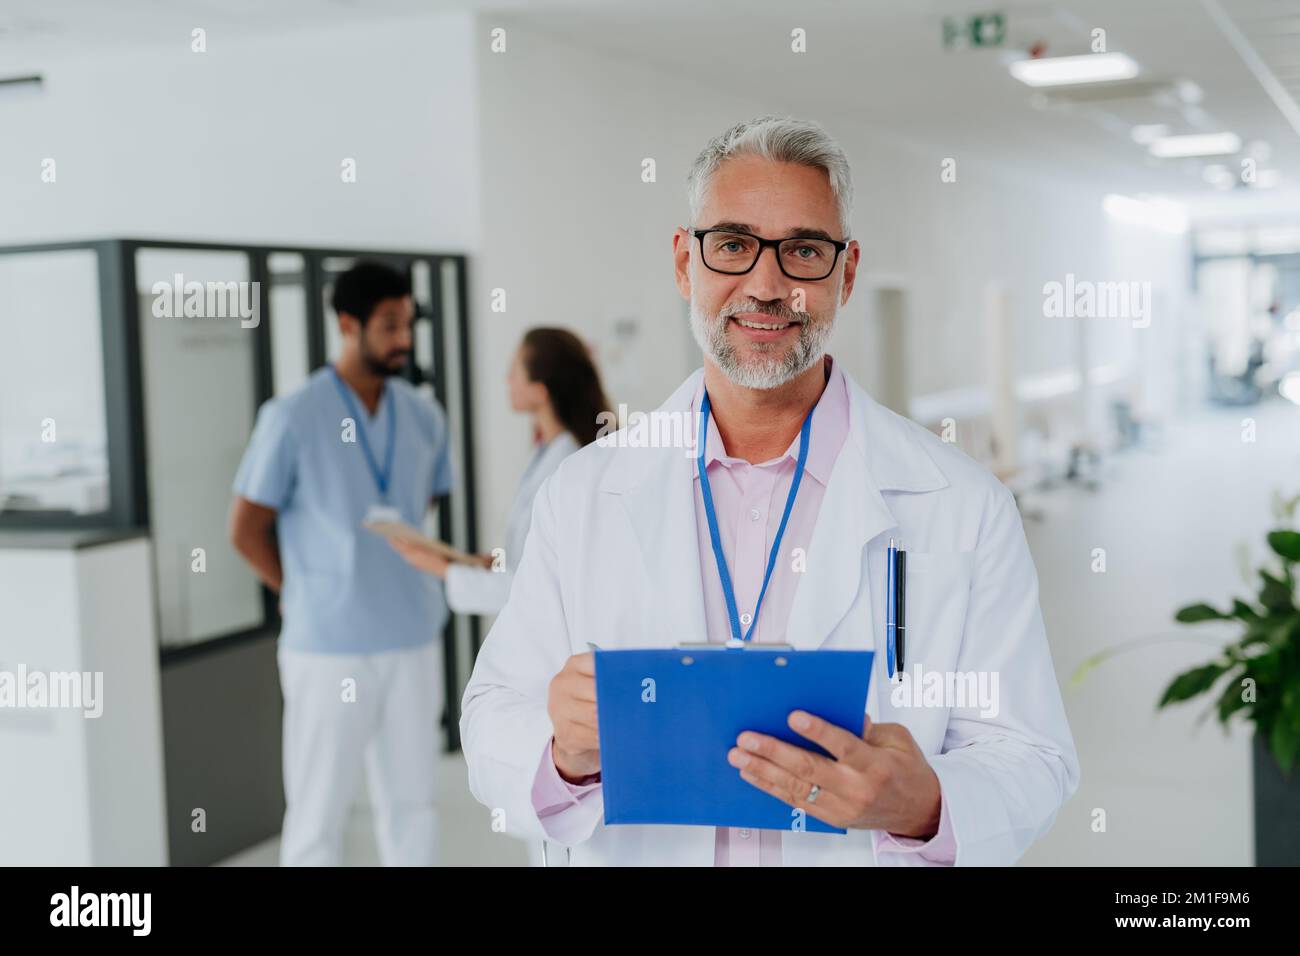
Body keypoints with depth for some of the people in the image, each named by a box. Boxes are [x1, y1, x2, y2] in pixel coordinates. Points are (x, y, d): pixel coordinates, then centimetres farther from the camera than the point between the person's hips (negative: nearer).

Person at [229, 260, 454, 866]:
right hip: (329, 648, -4)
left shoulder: (424, 417, 4)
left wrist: (388, 582, 10)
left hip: (413, 641, 5)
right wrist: (315, 594, 4)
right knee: (319, 815, 5)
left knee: (412, 804, 12)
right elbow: (246, 530, -4)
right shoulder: (292, 419, -10)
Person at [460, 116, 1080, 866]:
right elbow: (494, 720, -5)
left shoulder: (963, 507, -11)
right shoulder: (583, 494, -5)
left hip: (870, 848, -1)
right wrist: (564, 755, -25)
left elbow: (1032, 764, -11)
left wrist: (925, 808, -30)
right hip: (636, 851, 2)